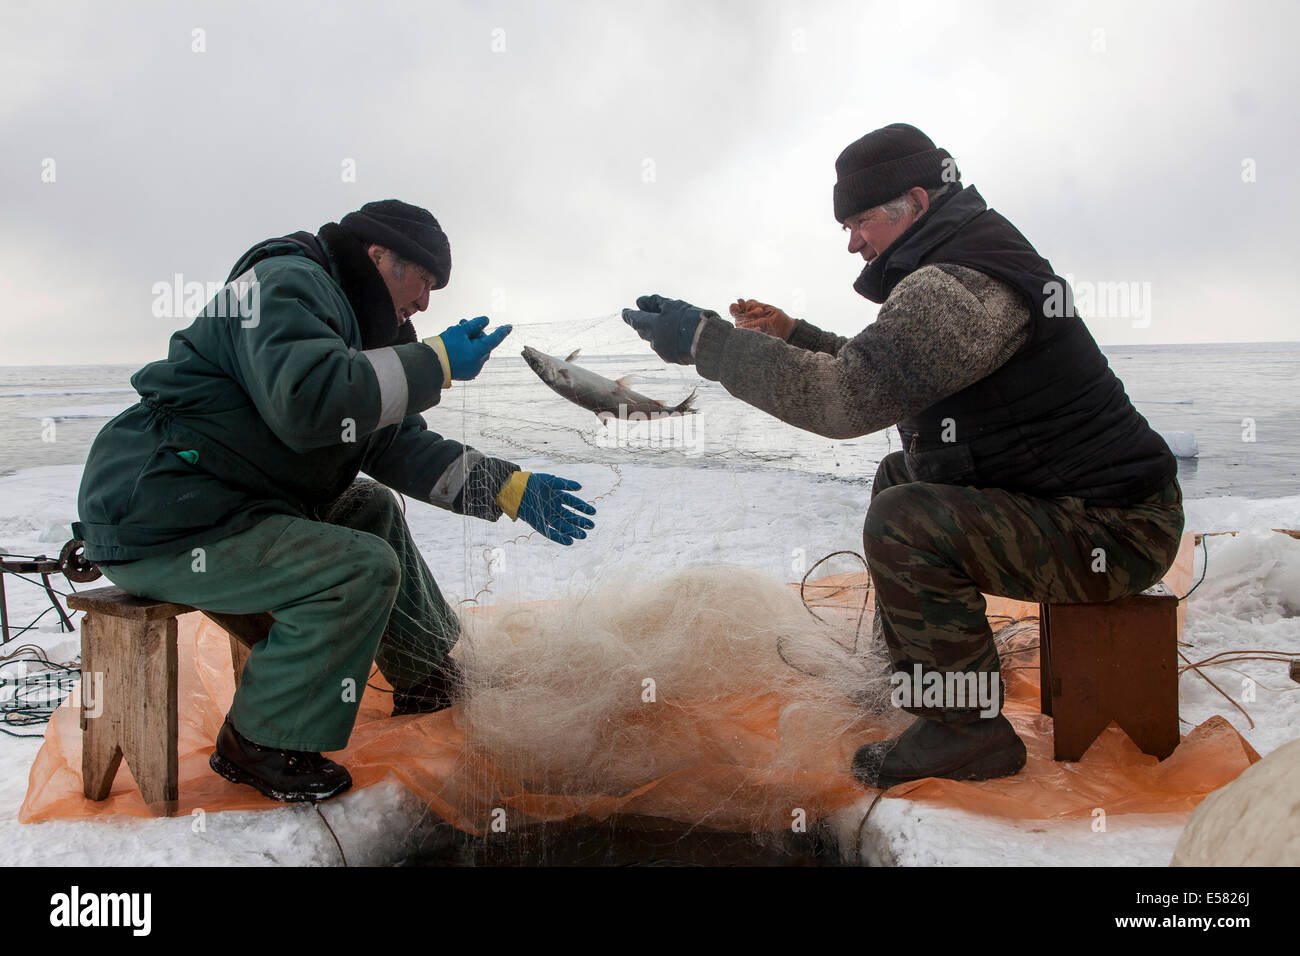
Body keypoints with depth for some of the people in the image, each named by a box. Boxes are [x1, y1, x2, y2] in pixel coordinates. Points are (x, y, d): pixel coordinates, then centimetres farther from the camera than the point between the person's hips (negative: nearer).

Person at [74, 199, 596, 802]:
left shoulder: (352, 323, 19)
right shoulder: (287, 280, -12)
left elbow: (399, 446, 15)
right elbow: (304, 401, -31)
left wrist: (513, 490, 9)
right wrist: (436, 363, -21)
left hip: (228, 505, 11)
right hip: (159, 522, -11)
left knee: (372, 510, 16)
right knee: (364, 566, -19)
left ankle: (429, 677, 21)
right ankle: (259, 743, -7)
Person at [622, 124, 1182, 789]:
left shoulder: (958, 285, -23)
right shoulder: (970, 265, 13)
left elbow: (848, 399, -31)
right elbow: (881, 372, 22)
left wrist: (705, 340, -24)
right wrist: (792, 336, 12)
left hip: (1115, 532, -11)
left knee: (904, 522, -26)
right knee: (898, 475, 20)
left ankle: (966, 732, -11)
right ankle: (910, 652, 29)